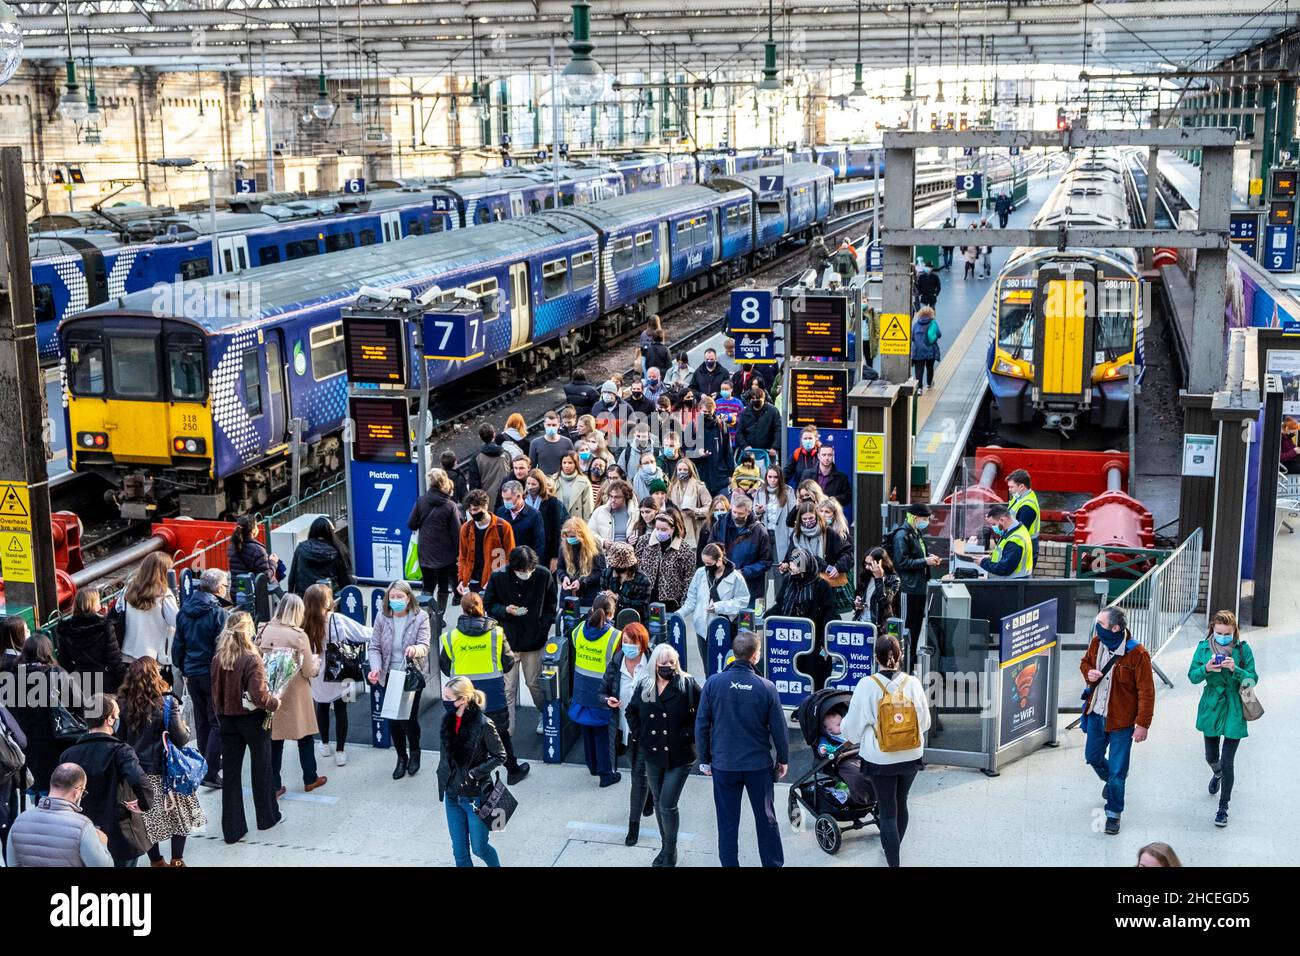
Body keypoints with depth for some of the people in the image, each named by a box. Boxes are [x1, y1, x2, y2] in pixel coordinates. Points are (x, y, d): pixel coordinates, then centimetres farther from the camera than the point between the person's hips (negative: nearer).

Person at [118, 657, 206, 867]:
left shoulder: (123, 703, -6)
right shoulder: (167, 702, -15)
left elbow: (120, 738, 1)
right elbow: (180, 738, -16)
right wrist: (187, 731, 5)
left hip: (137, 771, 3)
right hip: (164, 771, -3)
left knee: (147, 817, 16)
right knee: (181, 815, 14)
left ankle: (156, 861, 26)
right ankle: (176, 861, 16)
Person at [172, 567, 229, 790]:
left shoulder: (184, 610, 6)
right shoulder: (217, 612, -15)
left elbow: (178, 644, 12)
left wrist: (183, 670, 21)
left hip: (192, 673, 7)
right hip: (214, 673, -7)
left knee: (202, 721, 19)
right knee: (217, 723, -1)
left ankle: (205, 764, 29)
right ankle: (210, 773, -6)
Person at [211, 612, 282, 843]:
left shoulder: (218, 658, -4)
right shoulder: (252, 660, -21)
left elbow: (216, 692, 4)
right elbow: (259, 696, -26)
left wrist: (221, 715, 16)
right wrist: (275, 703, -8)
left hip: (227, 719, 4)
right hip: (252, 719, -4)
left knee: (231, 772, 8)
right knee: (261, 767, 15)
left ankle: (232, 829, 12)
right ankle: (267, 816, 31)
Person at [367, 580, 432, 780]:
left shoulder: (420, 617, -10)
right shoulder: (382, 617, -4)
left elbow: (425, 646, -19)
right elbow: (374, 647, -3)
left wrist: (415, 649, -43)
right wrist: (376, 668, -21)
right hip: (389, 676, 3)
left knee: (408, 717, -4)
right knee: (393, 719, 9)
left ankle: (414, 752, 26)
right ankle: (401, 758, 30)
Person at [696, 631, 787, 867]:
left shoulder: (713, 683, -10)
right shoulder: (767, 687, -12)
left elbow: (701, 725, -5)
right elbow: (779, 728, -5)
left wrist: (705, 759, 7)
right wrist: (783, 759, 10)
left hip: (723, 765, 0)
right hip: (759, 764, 0)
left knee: (727, 822, 11)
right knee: (766, 818, 15)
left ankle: (729, 863, 18)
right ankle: (773, 863, 24)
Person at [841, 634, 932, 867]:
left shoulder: (867, 685, -16)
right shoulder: (913, 683, -9)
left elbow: (854, 726, -8)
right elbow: (924, 722, 1)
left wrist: (842, 728, 14)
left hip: (880, 760, -3)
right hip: (911, 758, 3)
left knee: (887, 812, 5)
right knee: (901, 803, 23)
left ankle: (893, 861, 4)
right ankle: (893, 849, 44)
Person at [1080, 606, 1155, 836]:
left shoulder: (1137, 654, -23)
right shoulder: (1097, 642, -5)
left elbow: (1146, 692, -17)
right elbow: (1085, 662, 17)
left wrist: (1143, 724, -17)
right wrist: (1088, 673, -8)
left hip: (1121, 720, -6)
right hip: (1096, 713, 6)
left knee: (1117, 770, 2)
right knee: (1093, 757, 22)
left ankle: (1114, 813, 21)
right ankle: (1111, 779, 54)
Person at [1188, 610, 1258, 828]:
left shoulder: (1243, 649, -9)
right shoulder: (1204, 647, -4)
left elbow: (1253, 679, -8)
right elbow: (1192, 676, -2)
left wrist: (1236, 669, -26)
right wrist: (1206, 669, -23)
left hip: (1234, 711, -3)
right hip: (1211, 709, 3)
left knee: (1227, 762, -4)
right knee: (1211, 757, 18)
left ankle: (1223, 807, 11)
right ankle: (1217, 774, 55)